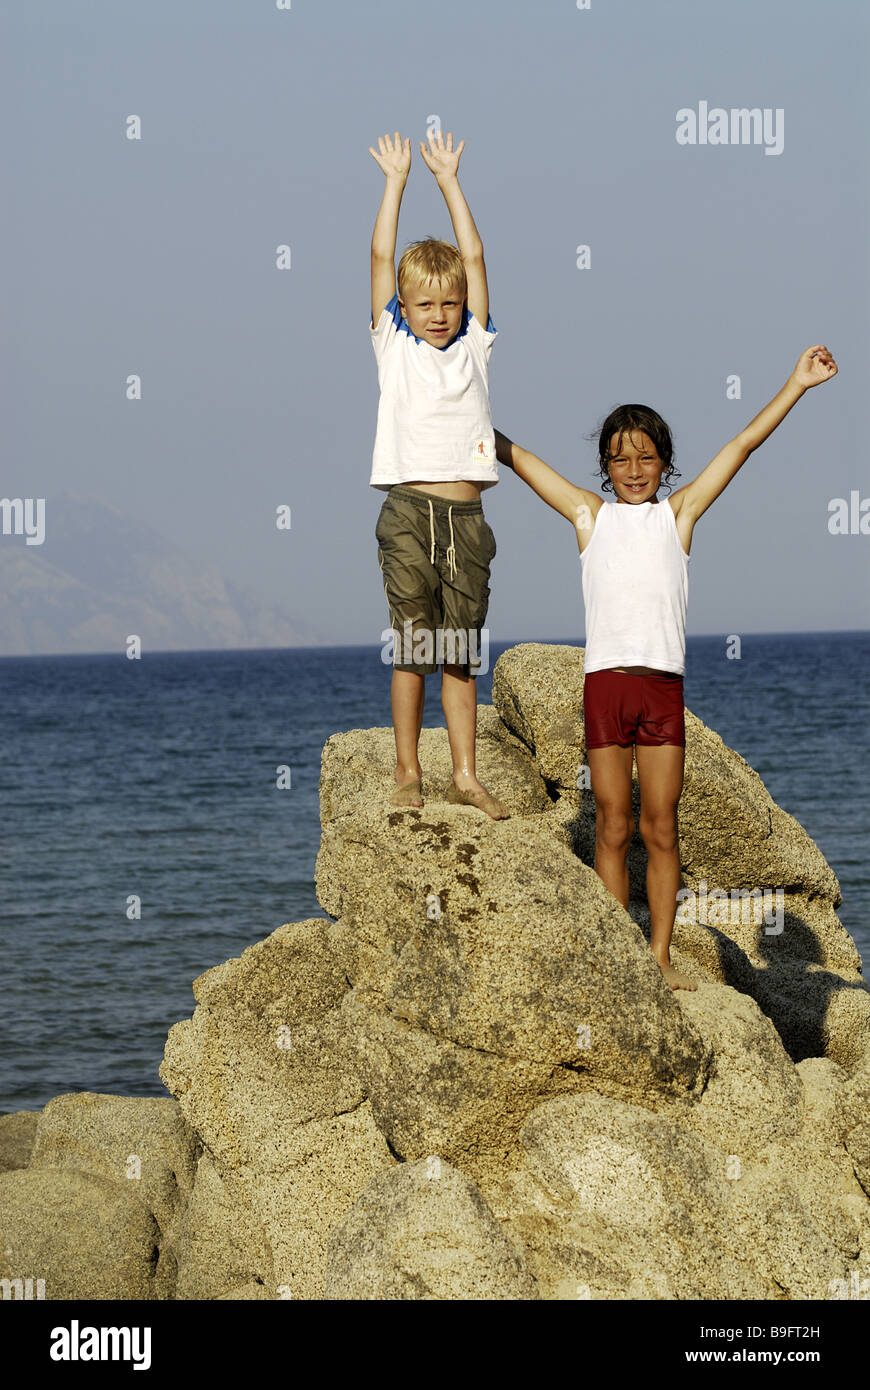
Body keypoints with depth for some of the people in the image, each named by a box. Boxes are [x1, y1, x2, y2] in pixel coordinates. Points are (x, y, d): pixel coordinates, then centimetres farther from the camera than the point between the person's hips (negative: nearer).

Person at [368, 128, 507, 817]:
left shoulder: (473, 346, 10)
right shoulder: (394, 345, 6)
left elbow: (473, 259, 7)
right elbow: (382, 258, 1)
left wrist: (449, 180, 8)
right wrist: (396, 181, 2)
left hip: (466, 514, 2)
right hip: (410, 510, -2)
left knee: (460, 651, 7)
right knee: (411, 646, 1)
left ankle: (465, 774, 11)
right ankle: (408, 772, 10)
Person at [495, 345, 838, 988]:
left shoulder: (678, 512, 11)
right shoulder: (590, 514, 10)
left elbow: (742, 445, 10)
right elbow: (513, 454, 13)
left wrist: (797, 384, 8)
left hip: (664, 686, 1)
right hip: (606, 682, 0)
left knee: (661, 828, 3)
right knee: (613, 828, 4)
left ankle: (661, 955, 9)